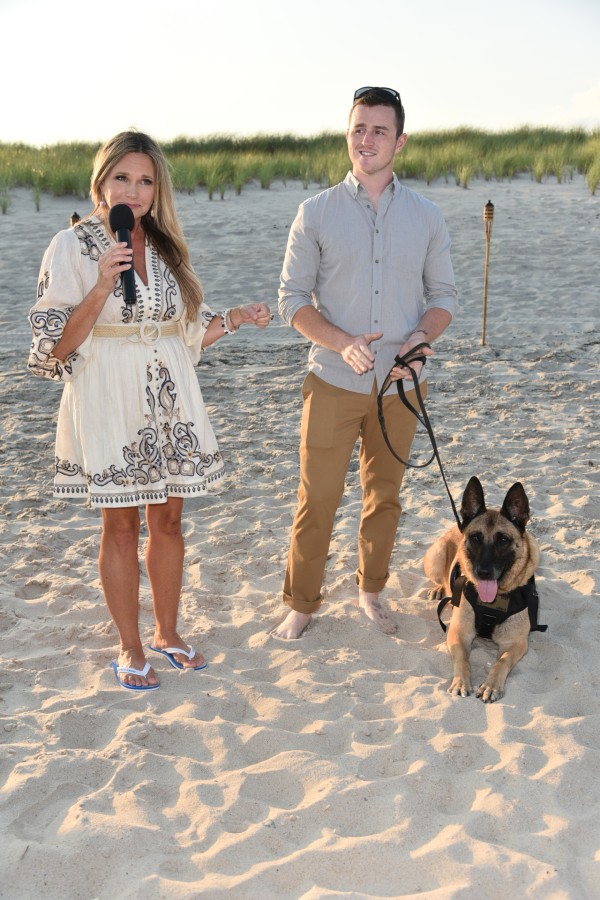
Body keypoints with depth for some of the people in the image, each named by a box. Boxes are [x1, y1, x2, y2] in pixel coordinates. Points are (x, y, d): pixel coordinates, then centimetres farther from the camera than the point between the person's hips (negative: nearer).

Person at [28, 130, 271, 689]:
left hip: (169, 401, 5)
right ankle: (130, 649, 19)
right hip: (108, 402, -4)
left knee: (168, 519, 11)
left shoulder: (166, 247, 9)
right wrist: (102, 287, -23)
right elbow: (57, 345, -12)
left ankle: (167, 633, 28)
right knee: (121, 526, 4)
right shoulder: (74, 247, -7)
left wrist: (233, 319, 1)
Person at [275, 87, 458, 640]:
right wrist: (341, 342, -18)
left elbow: (444, 294, 9)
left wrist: (421, 337, -13)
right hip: (333, 382, -2)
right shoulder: (317, 213, -2)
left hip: (400, 385, 2)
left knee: (385, 496, 14)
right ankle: (302, 602, 18)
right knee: (317, 499, 1)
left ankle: (371, 590, 33)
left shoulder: (426, 217, 4)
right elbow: (292, 297, -2)